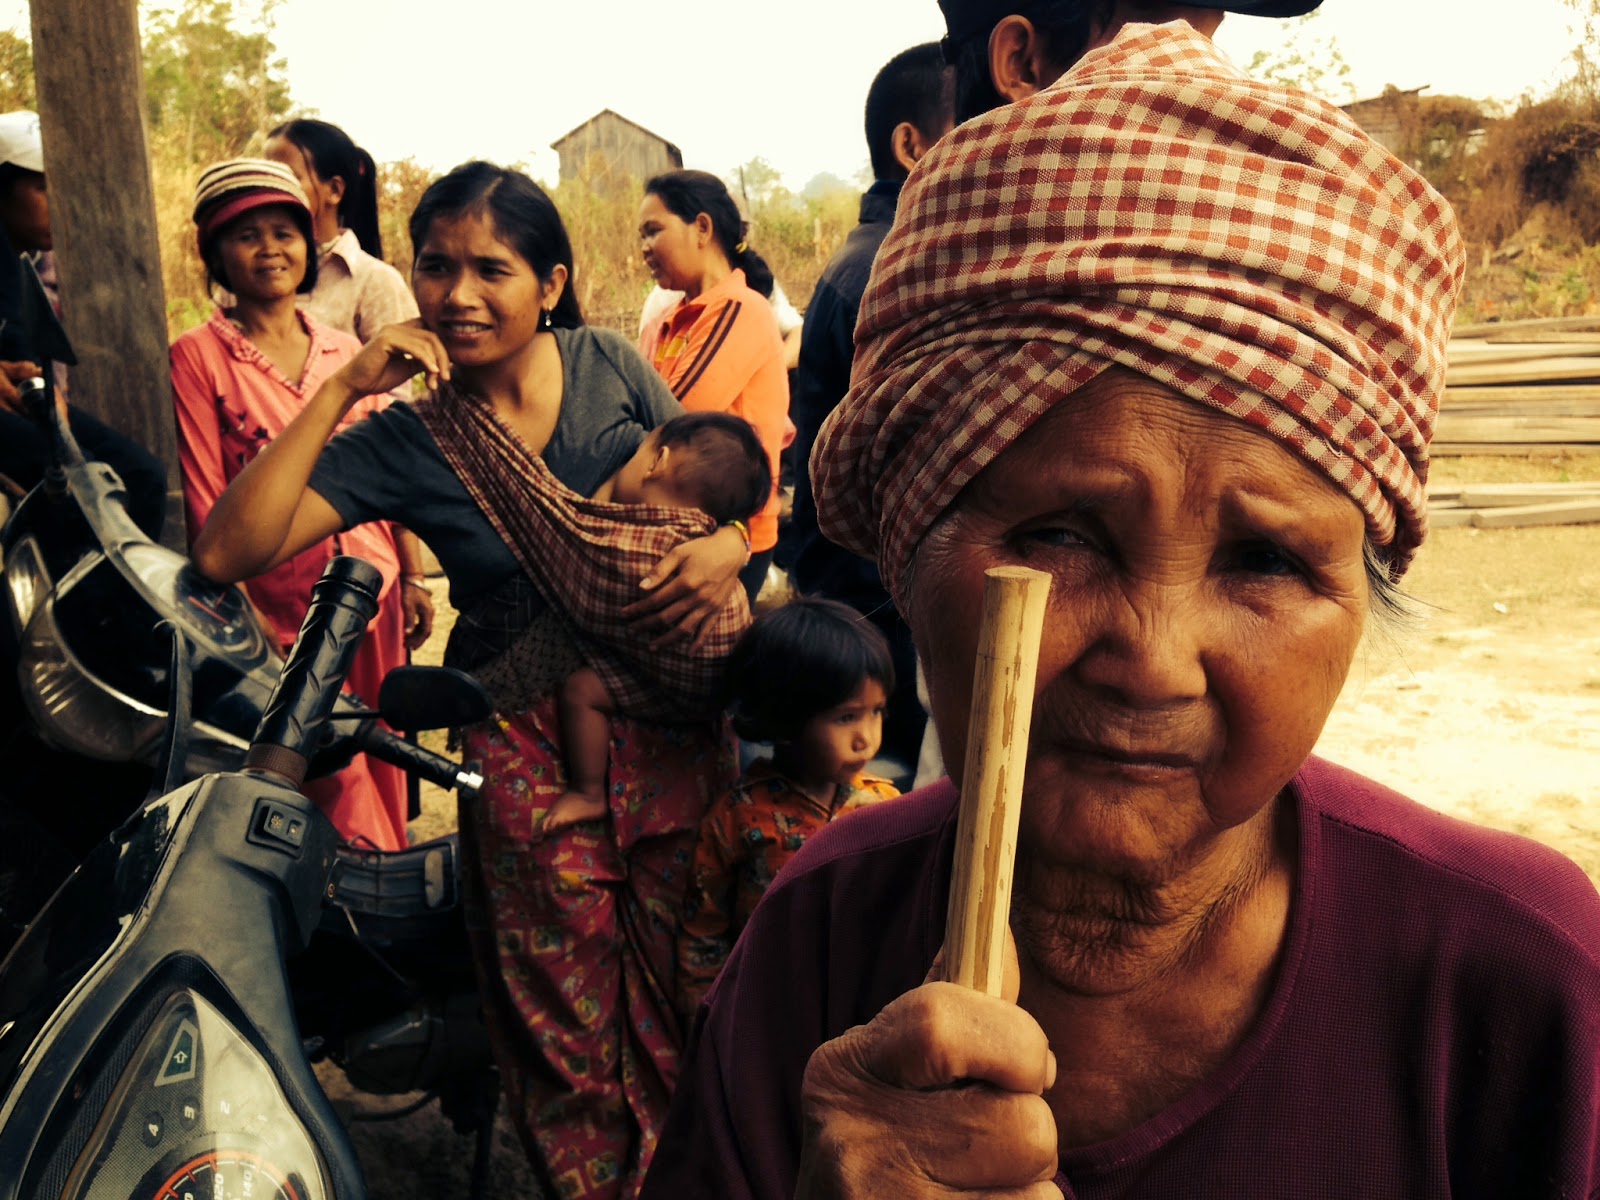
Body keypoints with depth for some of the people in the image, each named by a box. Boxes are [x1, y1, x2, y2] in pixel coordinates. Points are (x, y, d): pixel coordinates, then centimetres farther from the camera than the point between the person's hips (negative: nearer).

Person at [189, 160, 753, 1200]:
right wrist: (340, 390, -14)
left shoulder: (611, 365, 3)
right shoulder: (403, 443, -2)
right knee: (572, 1021, 4)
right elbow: (229, 551, -12)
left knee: (691, 994, 8)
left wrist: (725, 546, -11)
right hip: (530, 748, -1)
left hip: (672, 720, 2)